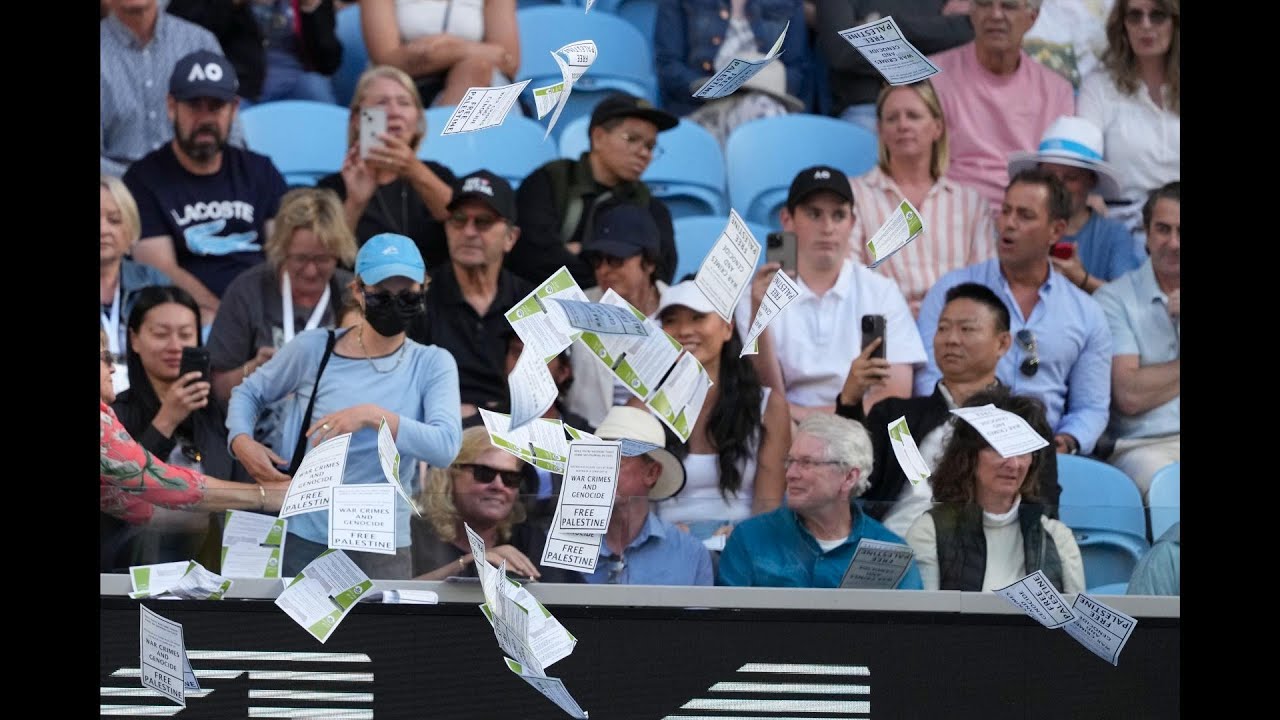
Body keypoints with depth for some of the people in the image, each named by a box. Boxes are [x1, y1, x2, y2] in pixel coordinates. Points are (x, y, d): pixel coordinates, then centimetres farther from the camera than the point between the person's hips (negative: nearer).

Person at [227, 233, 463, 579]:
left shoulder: (433, 365, 2)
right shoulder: (314, 348, 1)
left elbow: (446, 445, -13)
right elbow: (248, 393, 15)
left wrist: (373, 416, -23)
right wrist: (241, 441, -6)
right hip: (301, 537, 0)